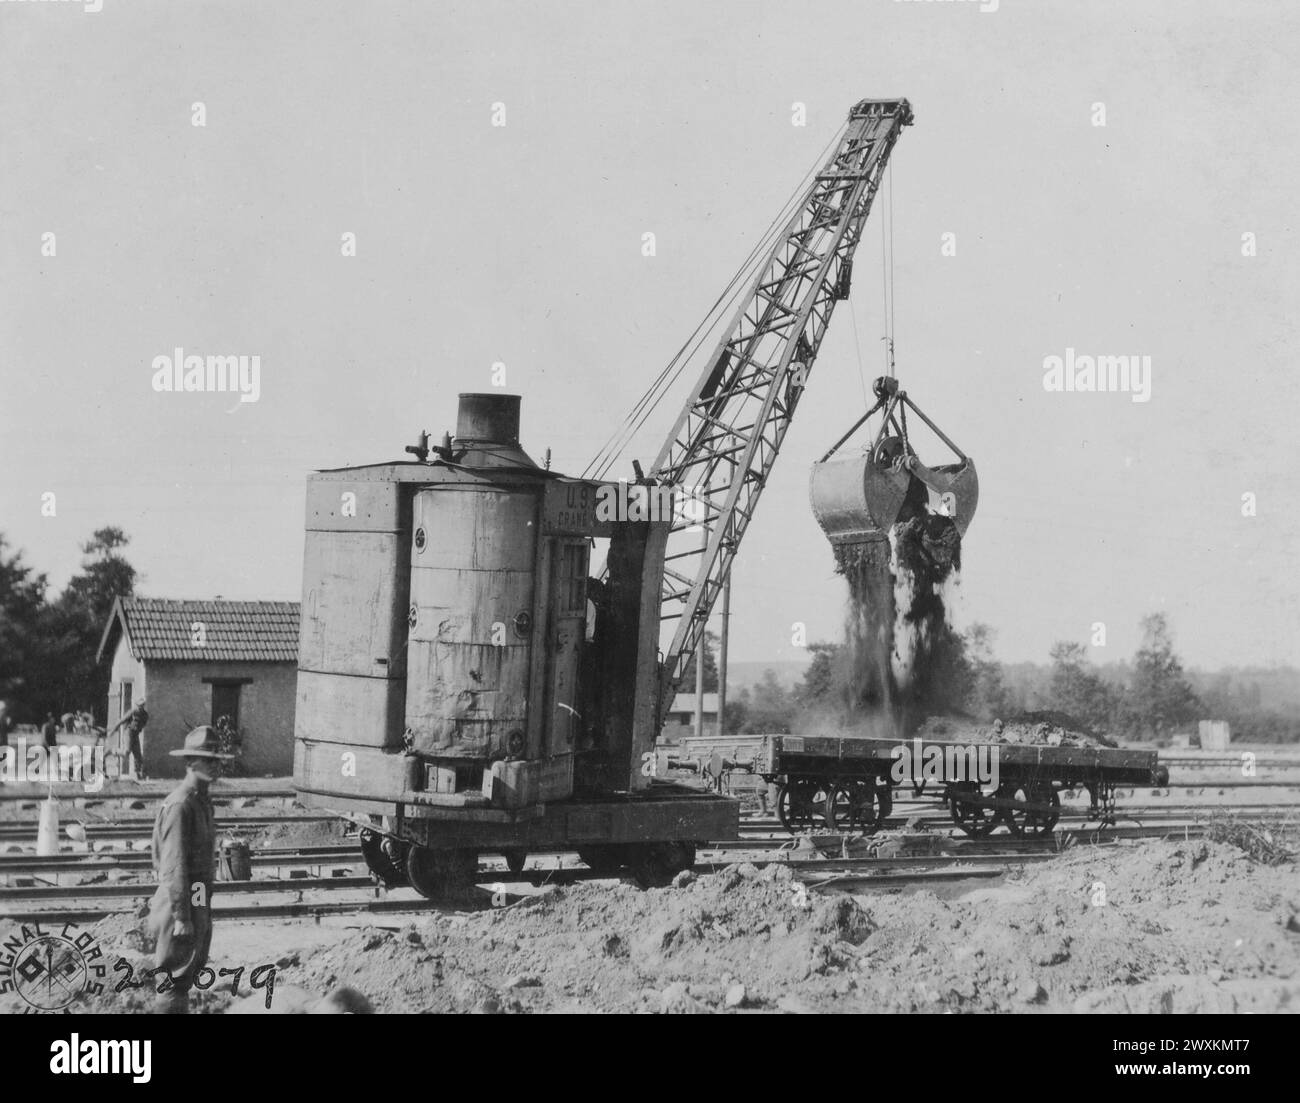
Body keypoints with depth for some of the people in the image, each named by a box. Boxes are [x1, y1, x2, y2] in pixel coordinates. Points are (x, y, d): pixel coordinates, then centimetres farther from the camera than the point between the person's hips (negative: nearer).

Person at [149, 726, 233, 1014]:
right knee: (176, 979, -5)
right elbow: (173, 866, -21)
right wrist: (181, 917, -22)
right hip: (182, 903, -10)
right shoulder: (179, 805, -17)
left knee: (189, 973, 17)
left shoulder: (202, 801, 14)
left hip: (200, 903, 10)